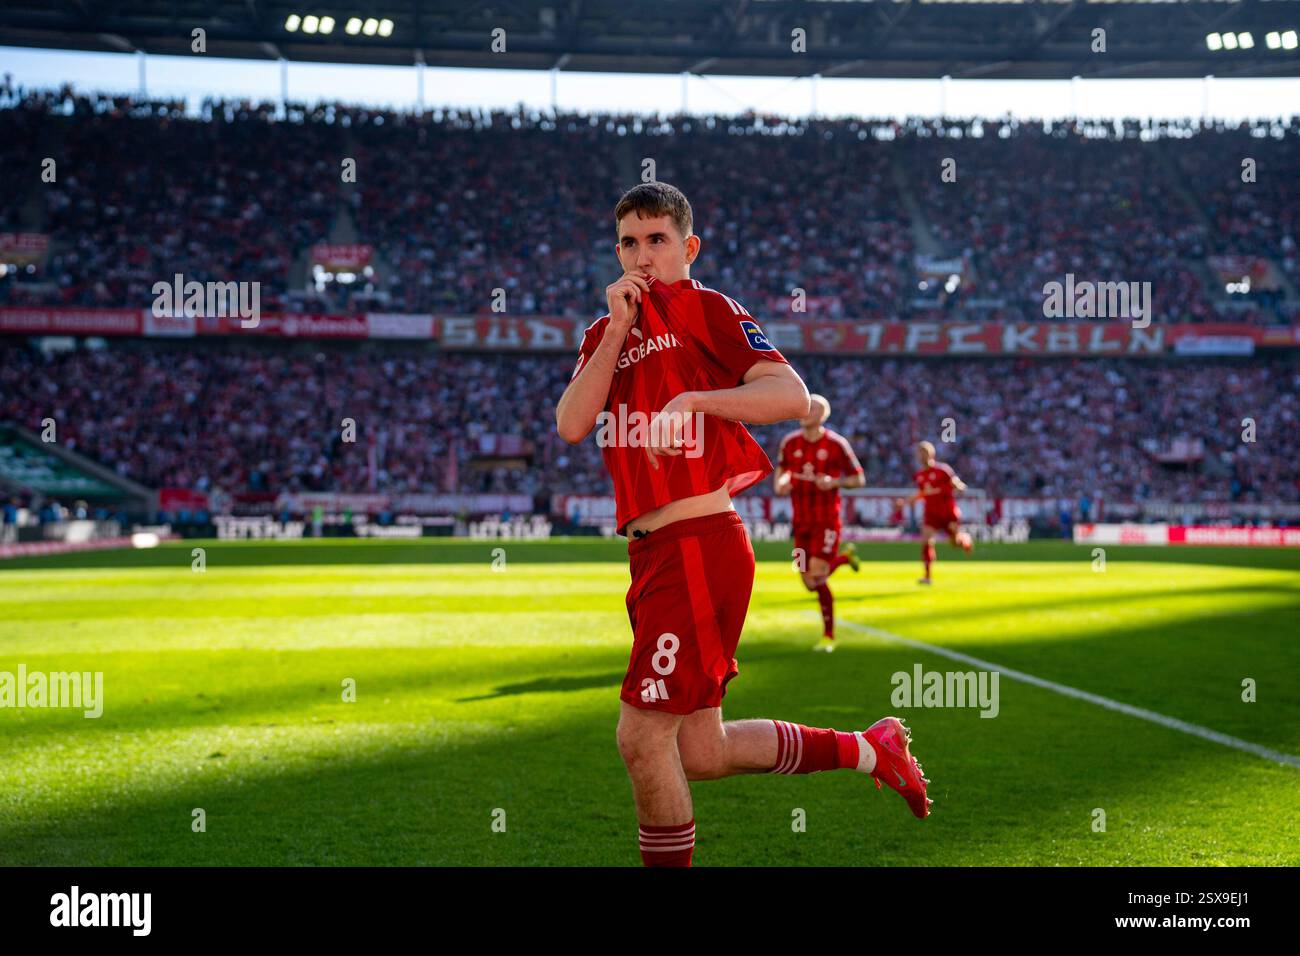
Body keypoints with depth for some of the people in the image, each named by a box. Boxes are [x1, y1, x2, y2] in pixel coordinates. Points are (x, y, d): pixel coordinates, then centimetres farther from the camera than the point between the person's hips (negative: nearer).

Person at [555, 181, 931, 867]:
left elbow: (791, 396, -12)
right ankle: (869, 749, 29)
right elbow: (571, 425, 0)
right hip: (651, 551, 8)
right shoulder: (605, 333, 18)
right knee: (701, 754, 12)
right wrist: (617, 329, -4)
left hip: (700, 546, -8)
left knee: (643, 737, -9)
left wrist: (694, 400, -21)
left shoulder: (704, 308, -1)